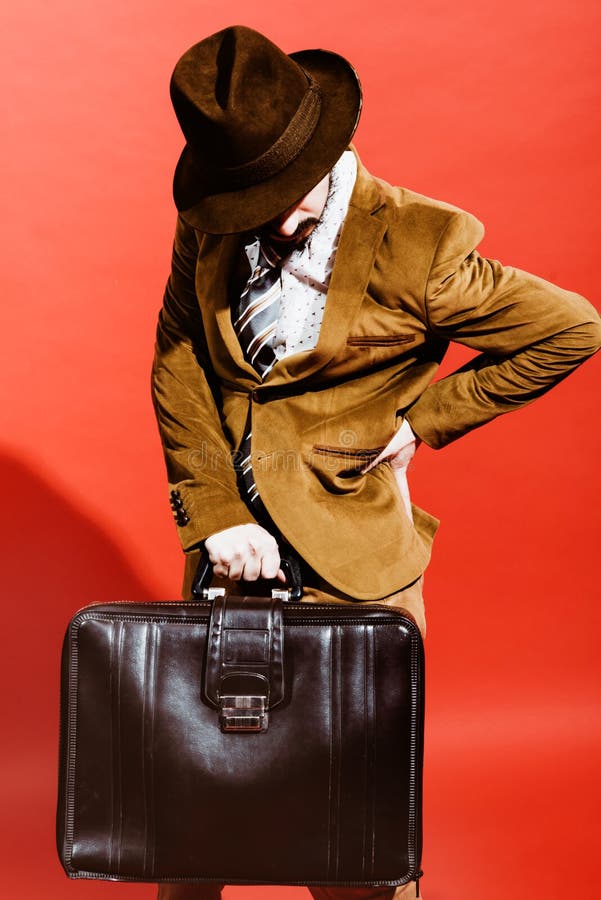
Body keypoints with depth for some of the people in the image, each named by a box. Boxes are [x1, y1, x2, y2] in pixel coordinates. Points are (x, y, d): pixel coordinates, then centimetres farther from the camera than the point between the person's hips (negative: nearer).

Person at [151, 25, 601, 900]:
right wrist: (211, 514, -8)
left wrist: (422, 419, -10)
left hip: (348, 564, -4)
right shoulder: (206, 222, -3)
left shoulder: (414, 247, -16)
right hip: (232, 546, 4)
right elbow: (177, 366, 1)